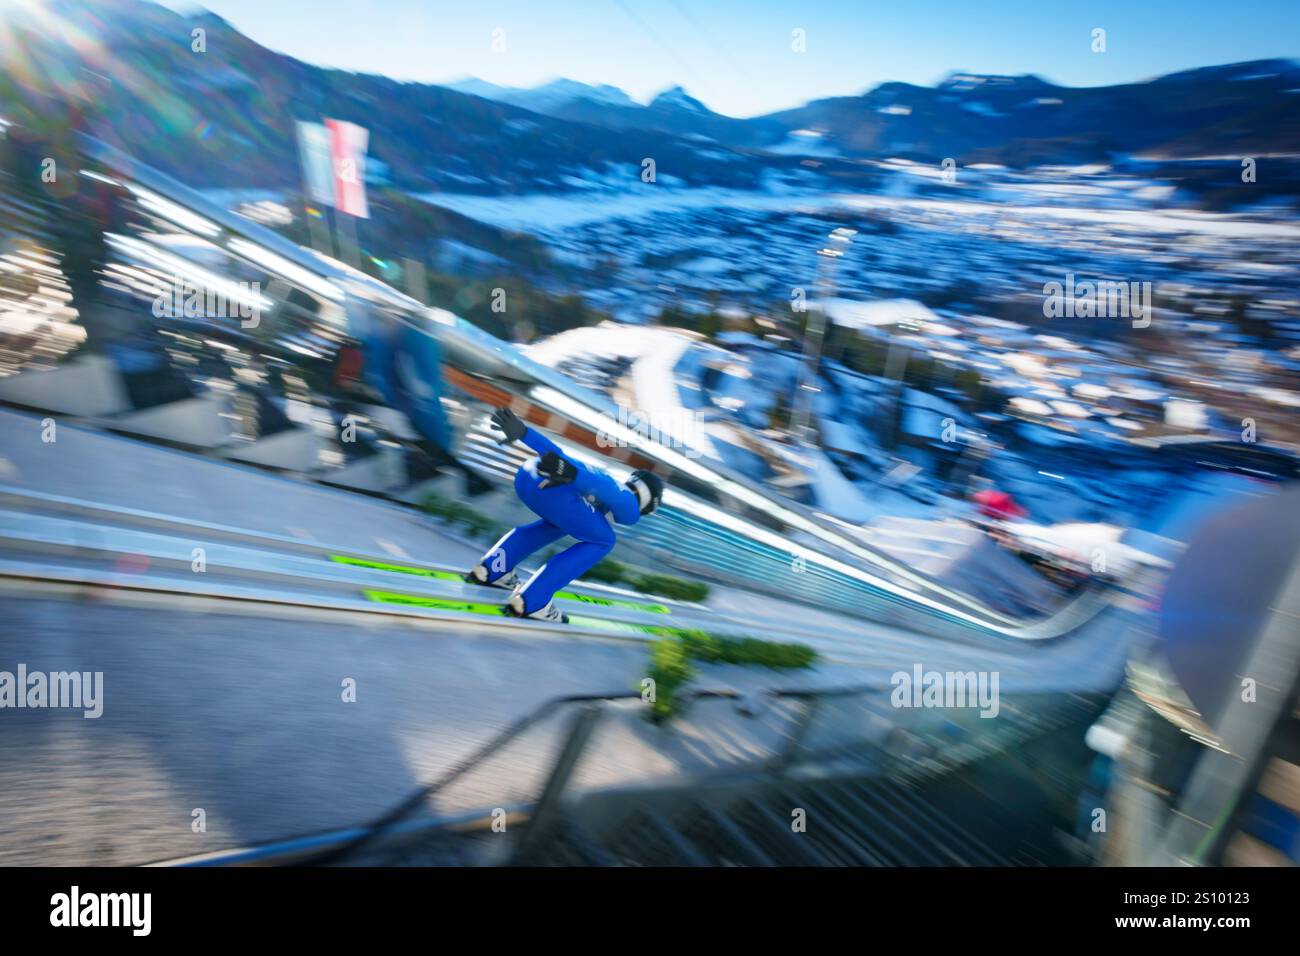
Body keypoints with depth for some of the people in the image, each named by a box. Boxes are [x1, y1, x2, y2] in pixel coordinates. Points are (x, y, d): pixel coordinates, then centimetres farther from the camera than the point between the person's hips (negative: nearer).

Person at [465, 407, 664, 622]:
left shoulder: (603, 475, 36)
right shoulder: (629, 510, 15)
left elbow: (555, 451, 25)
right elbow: (609, 491, -8)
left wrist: (522, 432, 17)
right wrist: (572, 474, -25)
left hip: (525, 473, 8)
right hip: (549, 486, -8)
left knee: (562, 522, 35)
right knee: (602, 541, 11)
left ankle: (493, 569, 29)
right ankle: (530, 600, 4)